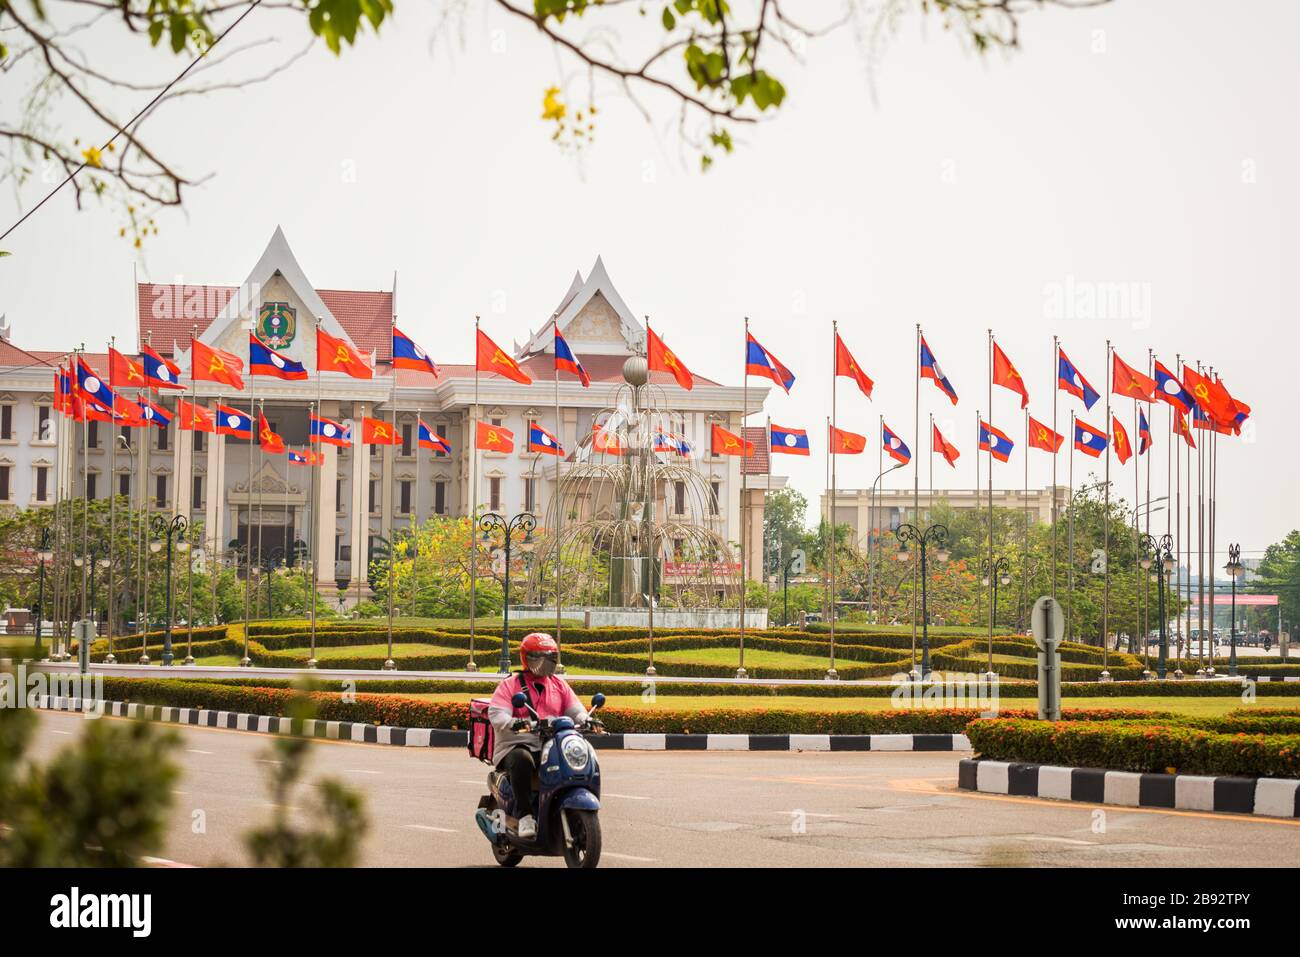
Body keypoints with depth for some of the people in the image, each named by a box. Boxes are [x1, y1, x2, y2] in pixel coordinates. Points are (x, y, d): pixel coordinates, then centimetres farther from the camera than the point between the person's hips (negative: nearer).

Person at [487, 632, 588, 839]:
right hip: (518, 745, -4)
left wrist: (585, 720, -11)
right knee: (522, 760, -39)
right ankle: (525, 816, -40)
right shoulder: (510, 685, 5)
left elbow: (576, 710, 13)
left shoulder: (559, 685, 20)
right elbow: (496, 715, -8)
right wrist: (515, 723, -30)